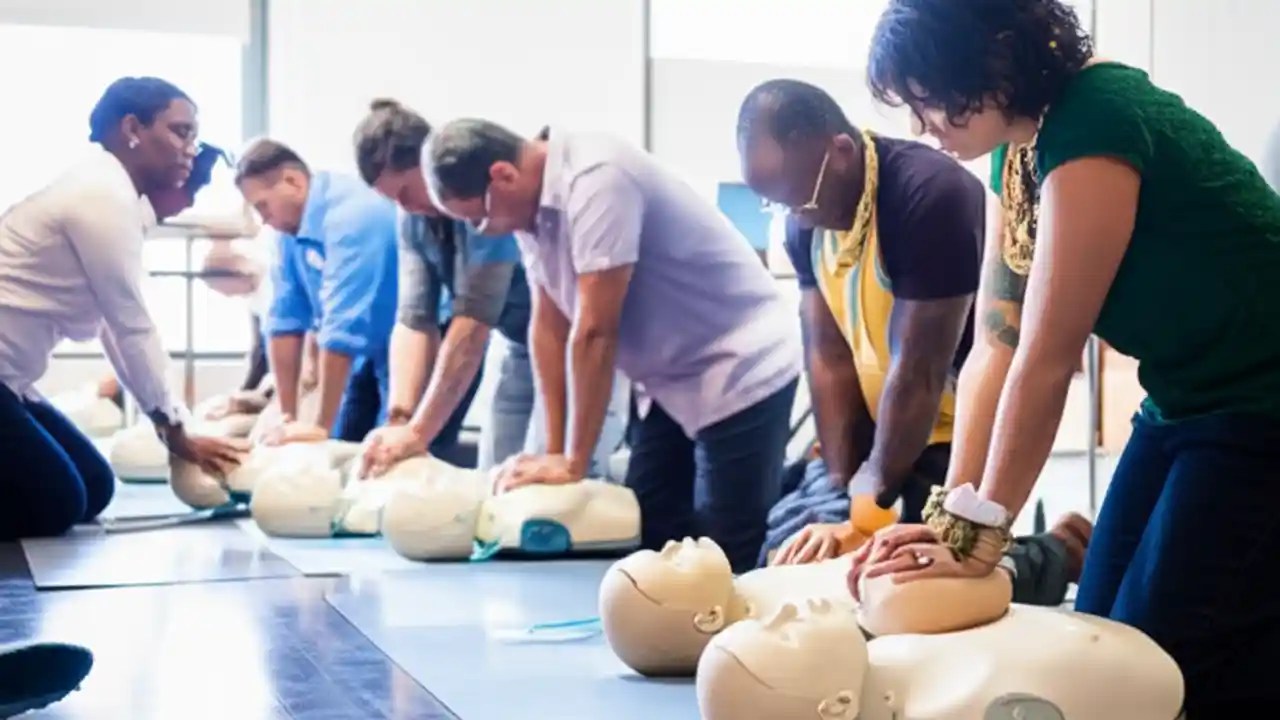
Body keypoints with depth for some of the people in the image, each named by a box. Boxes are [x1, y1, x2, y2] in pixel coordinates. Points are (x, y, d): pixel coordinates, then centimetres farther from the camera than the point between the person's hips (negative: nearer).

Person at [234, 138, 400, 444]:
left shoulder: (350, 217, -27)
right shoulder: (292, 227, 0)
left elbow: (342, 328, -30)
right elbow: (286, 320, -1)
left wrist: (321, 426, -27)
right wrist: (287, 415, -2)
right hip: (370, 355, 8)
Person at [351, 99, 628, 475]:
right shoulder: (414, 219, -3)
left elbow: (473, 322, -29)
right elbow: (414, 320, -5)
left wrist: (418, 433, -27)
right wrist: (400, 421, -19)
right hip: (522, 349, 8)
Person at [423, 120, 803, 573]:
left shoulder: (596, 178, -28)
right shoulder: (533, 204, 0)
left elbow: (594, 332, -27)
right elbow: (549, 326, 4)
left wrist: (574, 463, -19)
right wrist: (554, 451, 3)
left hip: (739, 374, -9)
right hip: (673, 382, 9)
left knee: (724, 564, -7)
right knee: (648, 544, 9)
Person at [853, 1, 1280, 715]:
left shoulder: (1096, 123, -25)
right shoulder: (1019, 149, 2)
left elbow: (1046, 362, -24)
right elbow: (997, 347, 0)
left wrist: (979, 537, -18)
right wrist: (953, 518, -7)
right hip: (1184, 404, 9)